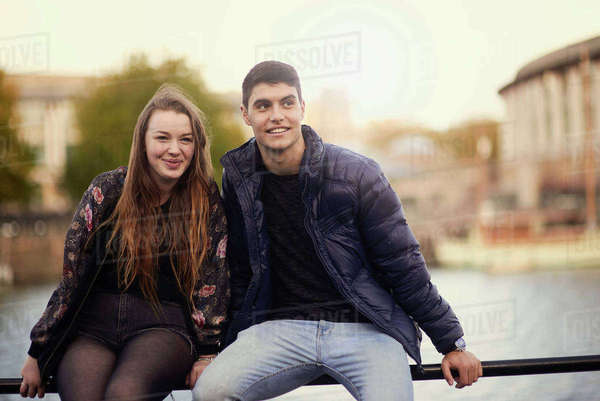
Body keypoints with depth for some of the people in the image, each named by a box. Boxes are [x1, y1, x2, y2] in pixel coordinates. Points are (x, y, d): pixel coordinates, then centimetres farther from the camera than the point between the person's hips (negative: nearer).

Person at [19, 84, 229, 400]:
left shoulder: (208, 201, 4)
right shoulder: (108, 190, 3)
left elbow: (213, 279, 7)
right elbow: (71, 274, 5)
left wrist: (207, 352, 0)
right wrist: (38, 353, 6)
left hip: (165, 328, -1)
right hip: (92, 326, 1)